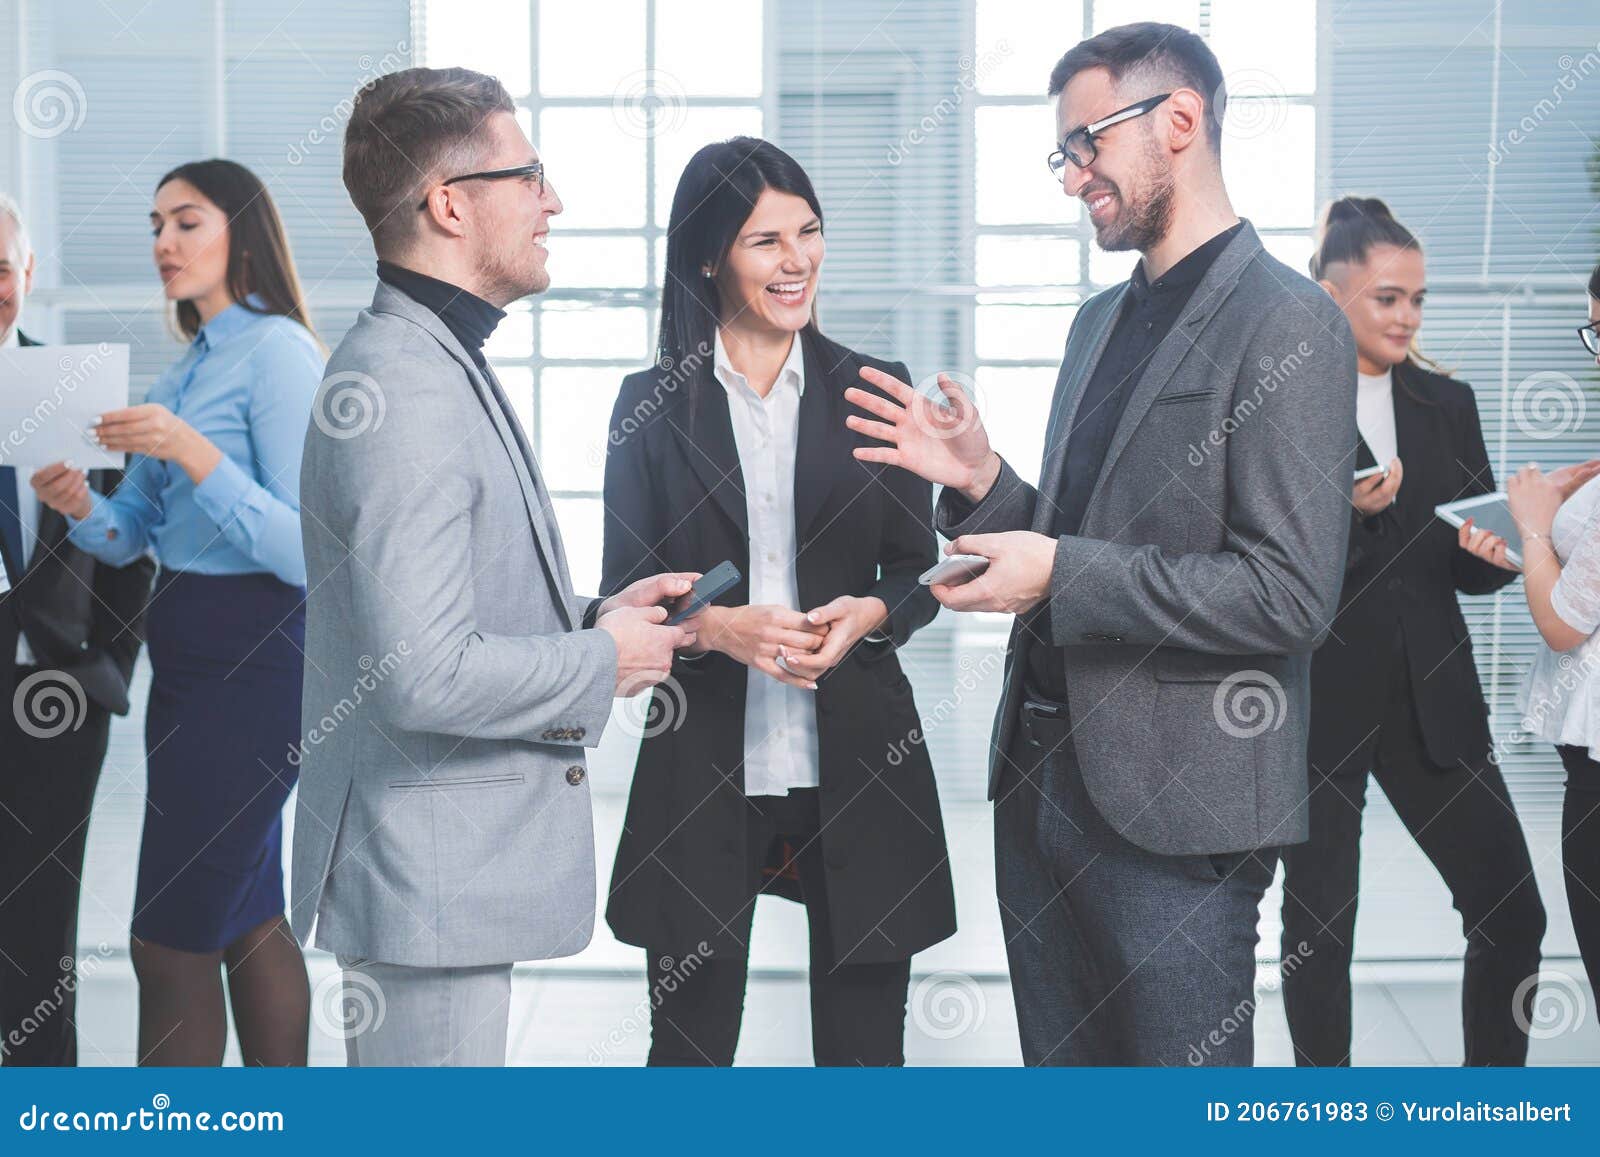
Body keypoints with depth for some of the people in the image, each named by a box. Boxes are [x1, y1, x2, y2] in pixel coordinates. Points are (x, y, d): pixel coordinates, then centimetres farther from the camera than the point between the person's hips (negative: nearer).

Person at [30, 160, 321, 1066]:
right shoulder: (188, 367, 15)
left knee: (171, 940, -5)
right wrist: (82, 507, -8)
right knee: (248, 922, 15)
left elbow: (309, 555, -19)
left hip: (253, 657, -9)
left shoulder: (277, 350, -12)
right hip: (186, 652, 9)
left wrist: (195, 454, -26)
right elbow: (131, 538, 13)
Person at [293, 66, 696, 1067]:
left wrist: (592, 616, 7)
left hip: (468, 859, 11)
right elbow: (426, 674, -27)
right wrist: (604, 661, -13)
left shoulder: (442, 366, 14)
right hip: (432, 871, -11)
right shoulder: (398, 390, -21)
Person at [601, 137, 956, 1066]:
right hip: (702, 770, -1)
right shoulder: (651, 404, 3)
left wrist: (869, 614, -13)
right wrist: (717, 627, -17)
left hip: (857, 765, 1)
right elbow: (624, 596, 3)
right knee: (690, 1041, 8)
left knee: (863, 1042, 7)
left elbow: (919, 570, 9)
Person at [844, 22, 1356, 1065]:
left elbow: (1291, 595, -19)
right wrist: (981, 479, 2)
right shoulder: (1102, 320, 15)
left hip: (1174, 809, -8)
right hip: (1042, 777, 8)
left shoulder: (1287, 323, -12)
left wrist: (1059, 573, -20)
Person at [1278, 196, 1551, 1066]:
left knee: (1512, 914, 3)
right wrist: (1345, 513, -24)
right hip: (1319, 701, -5)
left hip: (1432, 699, 5)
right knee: (1318, 924, 7)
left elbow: (1472, 568, 11)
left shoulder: (1448, 404, 10)